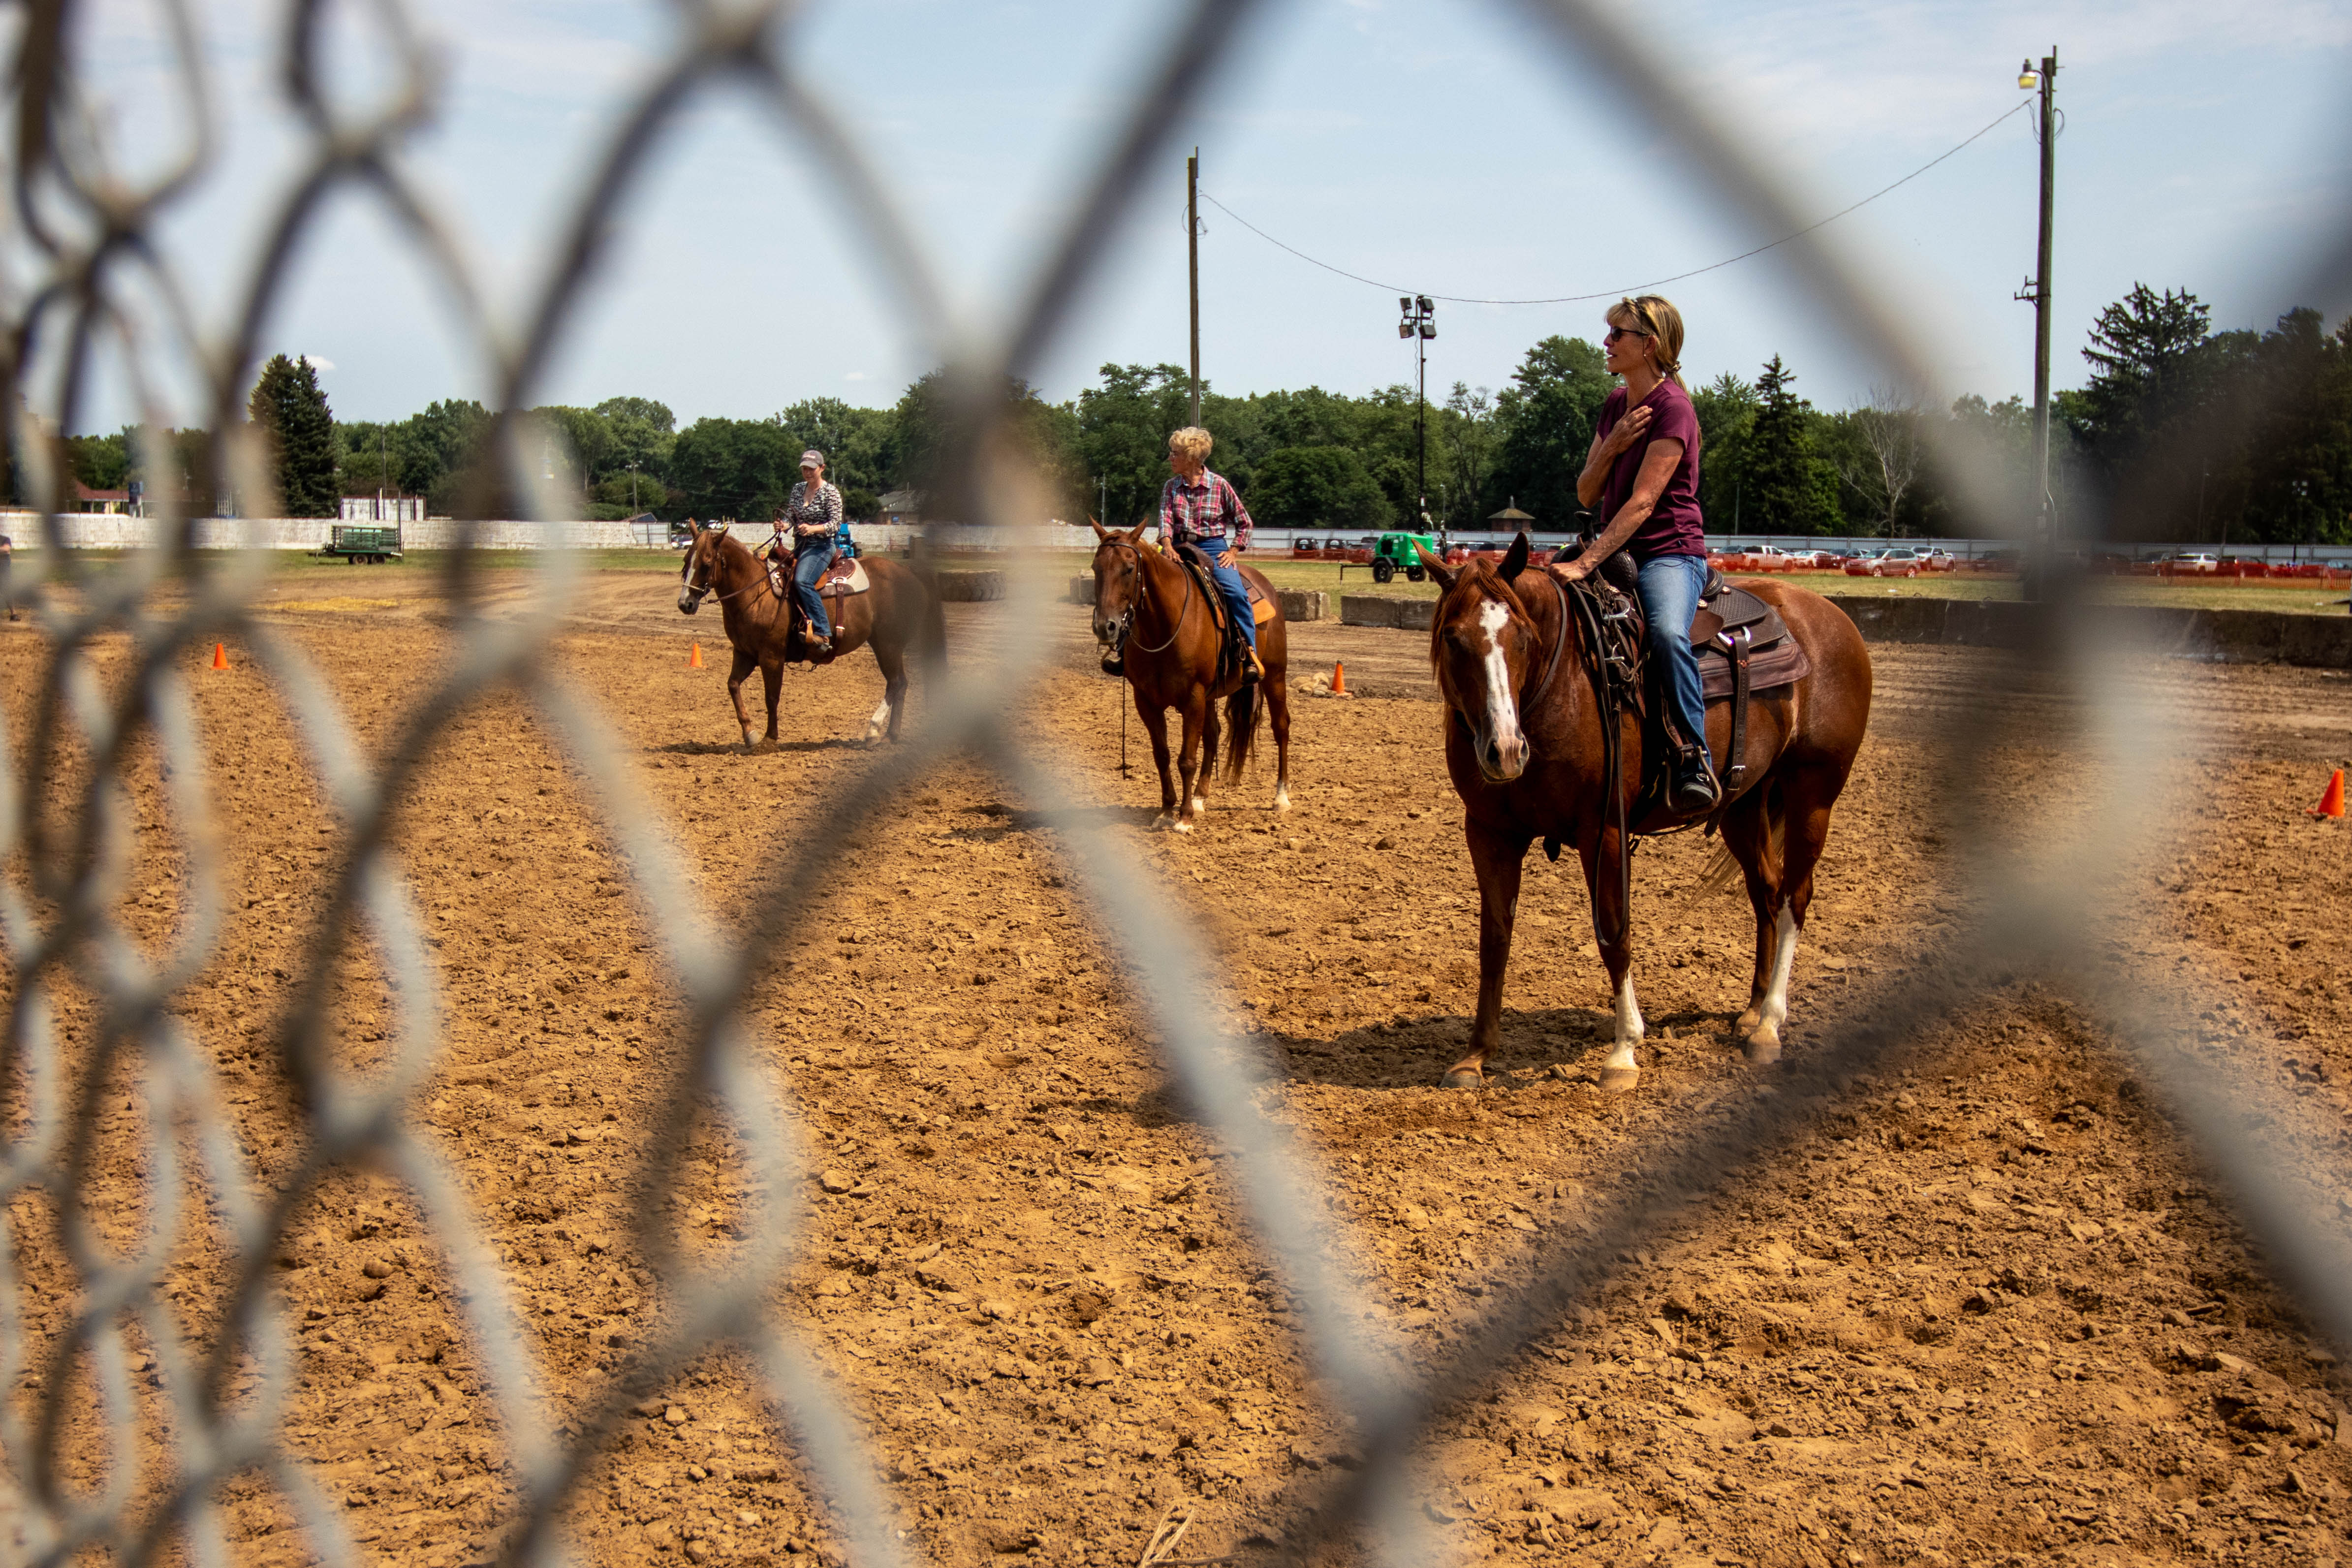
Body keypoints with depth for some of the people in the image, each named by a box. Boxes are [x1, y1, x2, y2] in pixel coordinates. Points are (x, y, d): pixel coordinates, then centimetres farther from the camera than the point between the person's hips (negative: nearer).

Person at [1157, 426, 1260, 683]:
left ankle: (1251, 656, -21)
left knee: (1236, 592, -28)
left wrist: (1234, 552, -4)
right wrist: (1168, 546, -24)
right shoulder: (1171, 486, 7)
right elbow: (1166, 518, -5)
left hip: (1213, 548, -3)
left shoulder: (1219, 485, -1)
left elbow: (1244, 522, 7)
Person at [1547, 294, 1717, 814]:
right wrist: (1612, 446, -9)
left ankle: (1694, 759, -31)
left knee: (1667, 633, -38)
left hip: (1671, 553, -9)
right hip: (1618, 551, 9)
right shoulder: (1615, 405, 13)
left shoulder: (1673, 408, -13)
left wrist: (1586, 563, -29)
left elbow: (1642, 502, -21)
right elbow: (1587, 494, 10)